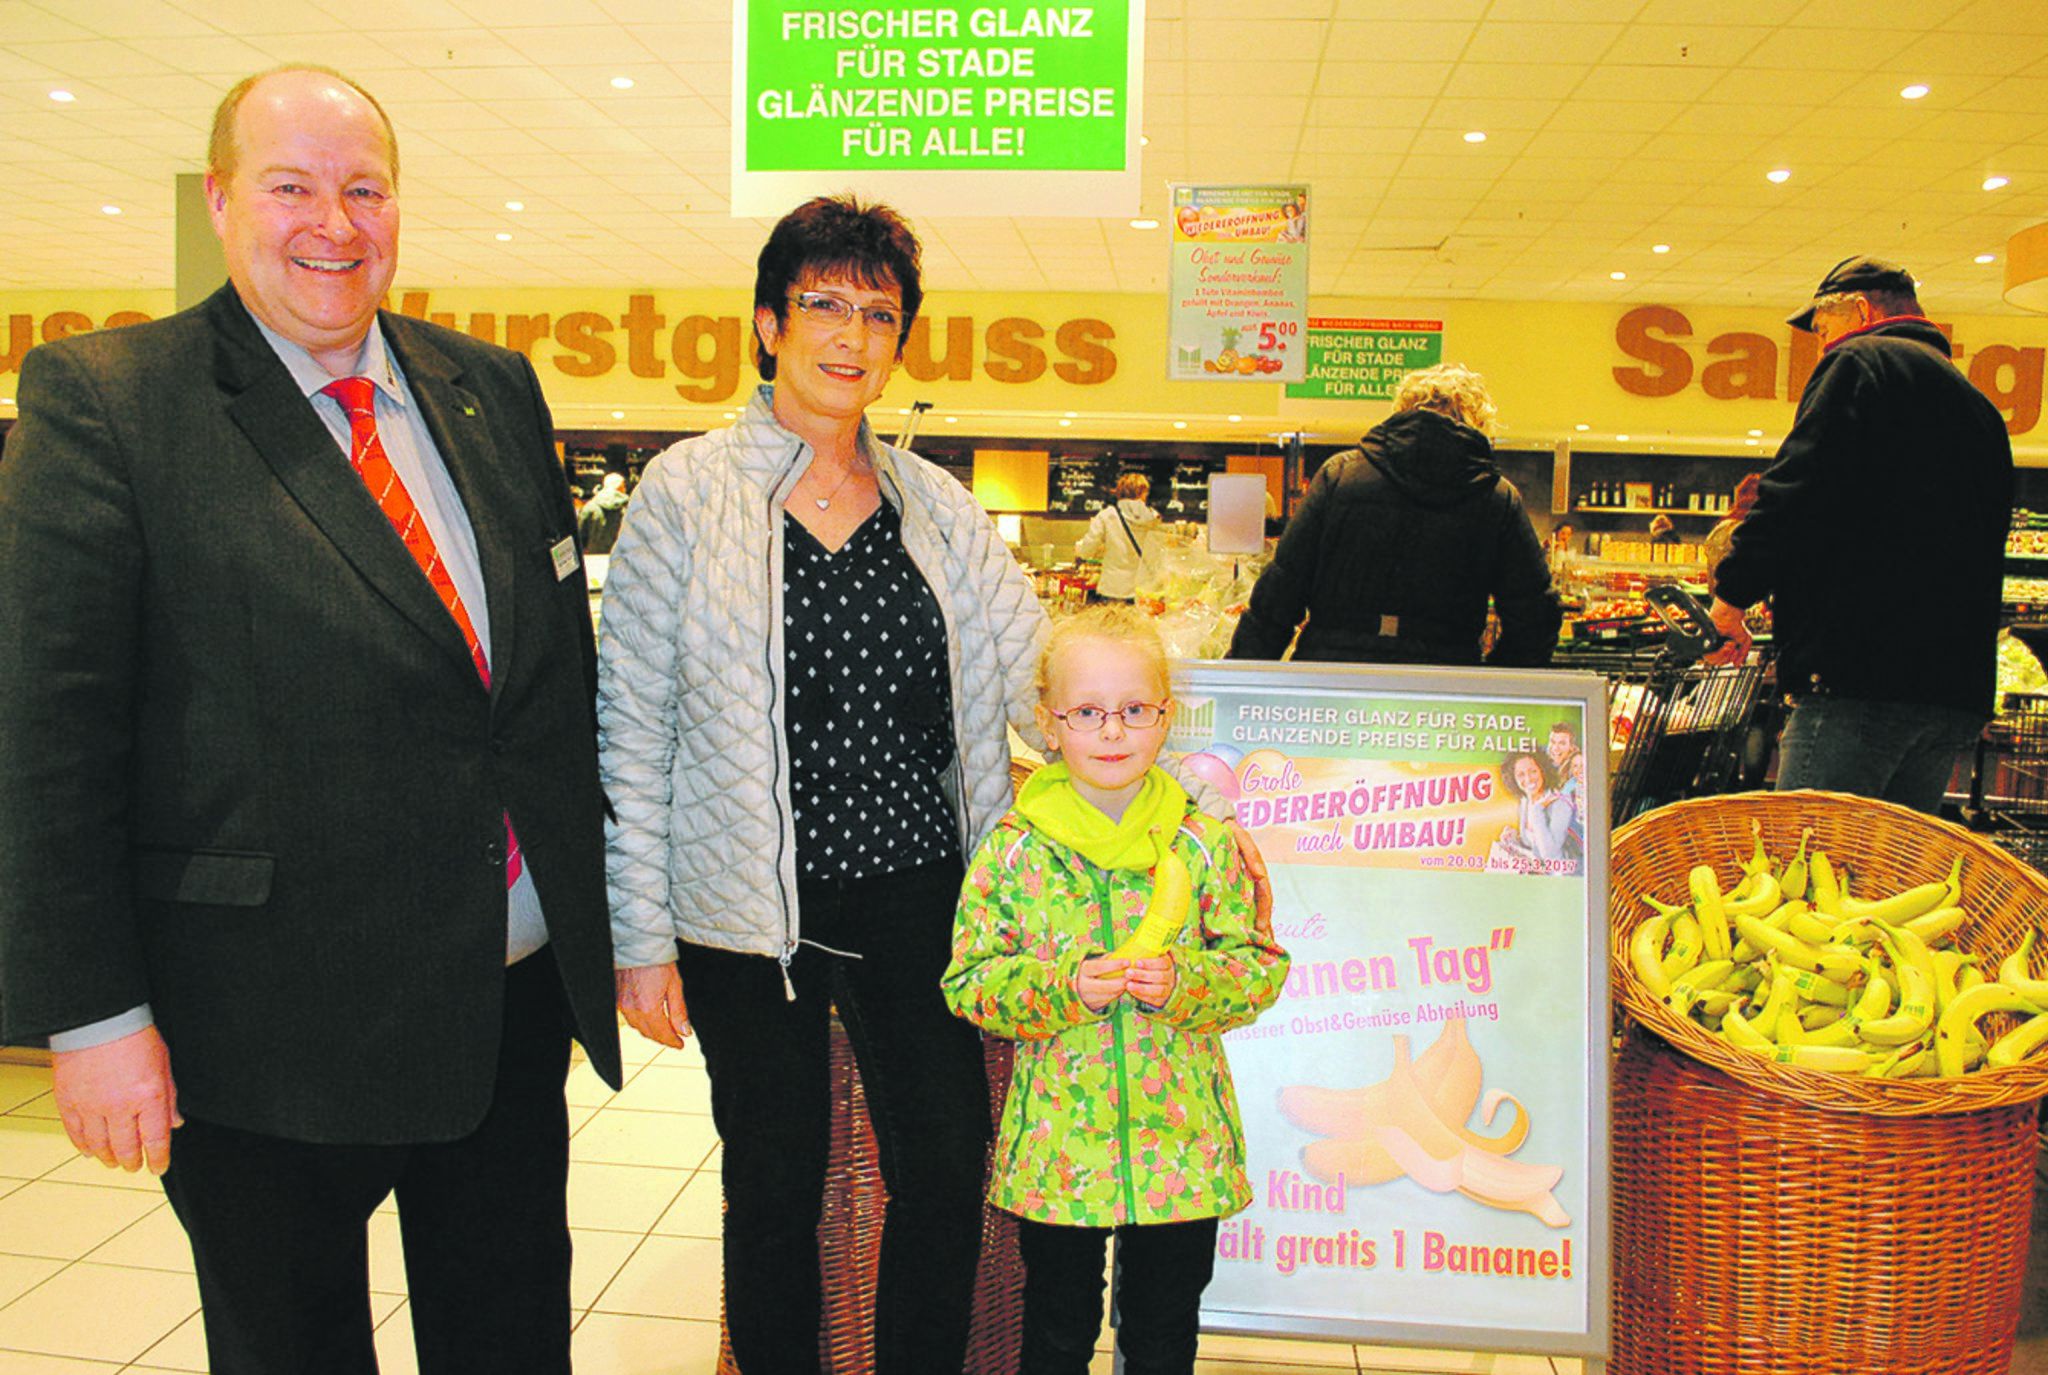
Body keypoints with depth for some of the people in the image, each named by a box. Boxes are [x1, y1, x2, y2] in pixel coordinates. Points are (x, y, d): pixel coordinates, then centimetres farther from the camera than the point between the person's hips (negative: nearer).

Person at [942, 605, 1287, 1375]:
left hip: (1181, 1139, 1)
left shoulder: (1207, 844, -5)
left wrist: (1184, 981, -21)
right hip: (1056, 1139, 0)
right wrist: (1062, 987, -23)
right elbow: (968, 981, -7)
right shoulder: (1014, 850, -8)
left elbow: (1261, 966, -2)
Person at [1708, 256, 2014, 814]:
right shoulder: (1981, 407, 25)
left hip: (1862, 669, -9)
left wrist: (1733, 595, -5)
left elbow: (1796, 491, -14)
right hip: (1958, 686, 9)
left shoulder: (1861, 363, 0)